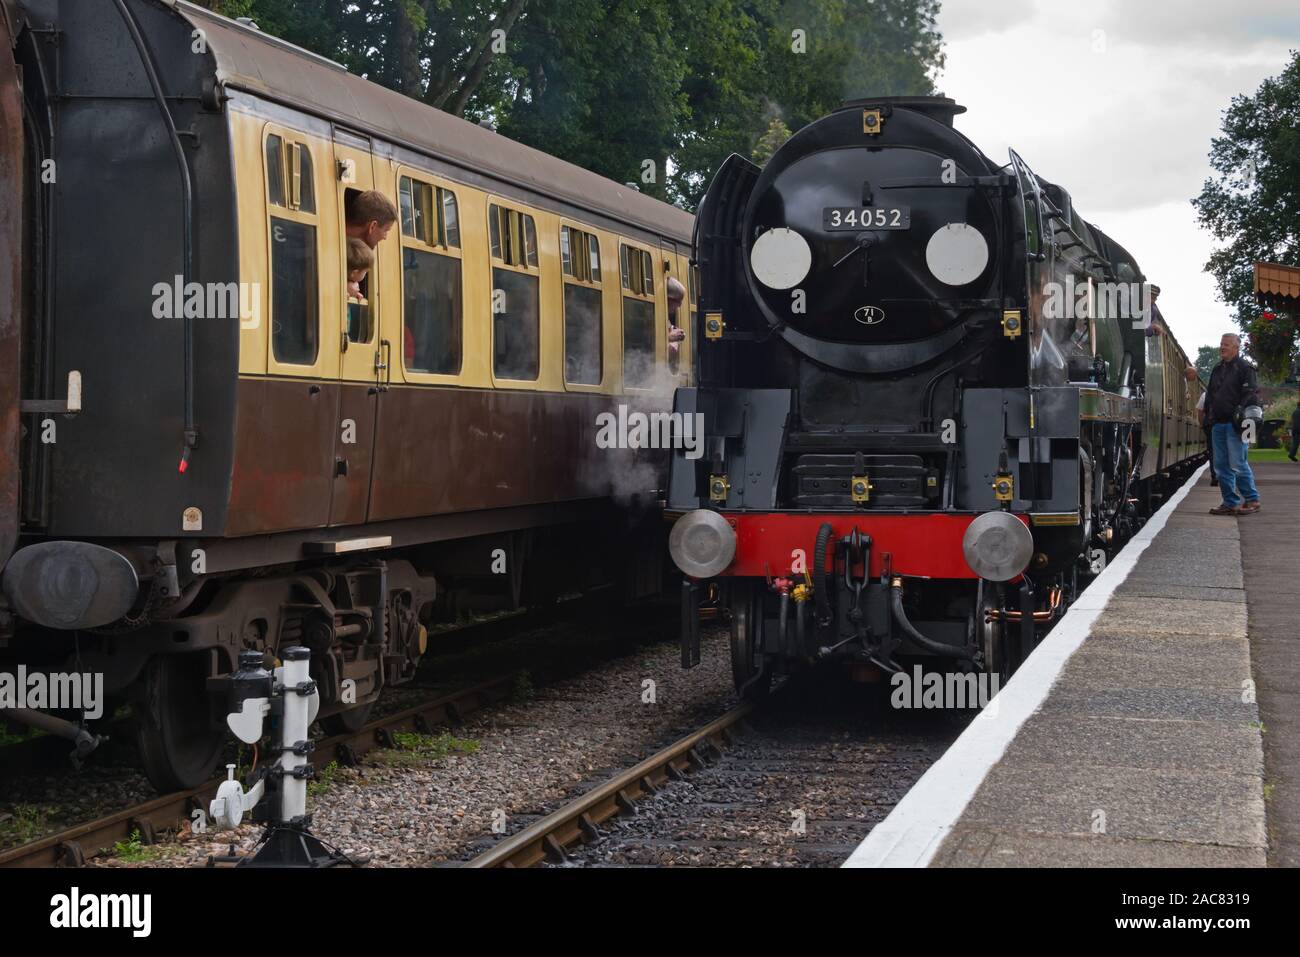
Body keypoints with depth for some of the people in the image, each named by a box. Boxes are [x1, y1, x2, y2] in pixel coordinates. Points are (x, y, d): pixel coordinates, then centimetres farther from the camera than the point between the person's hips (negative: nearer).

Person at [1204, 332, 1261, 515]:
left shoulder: (1244, 368, -3)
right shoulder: (1217, 370, 20)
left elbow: (1251, 396, -11)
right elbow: (1210, 396, 25)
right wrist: (1209, 417, 15)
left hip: (1234, 424, -8)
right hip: (1218, 424, 8)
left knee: (1237, 464, -9)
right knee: (1222, 466, 6)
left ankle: (1252, 500, 0)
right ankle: (1230, 503, 11)